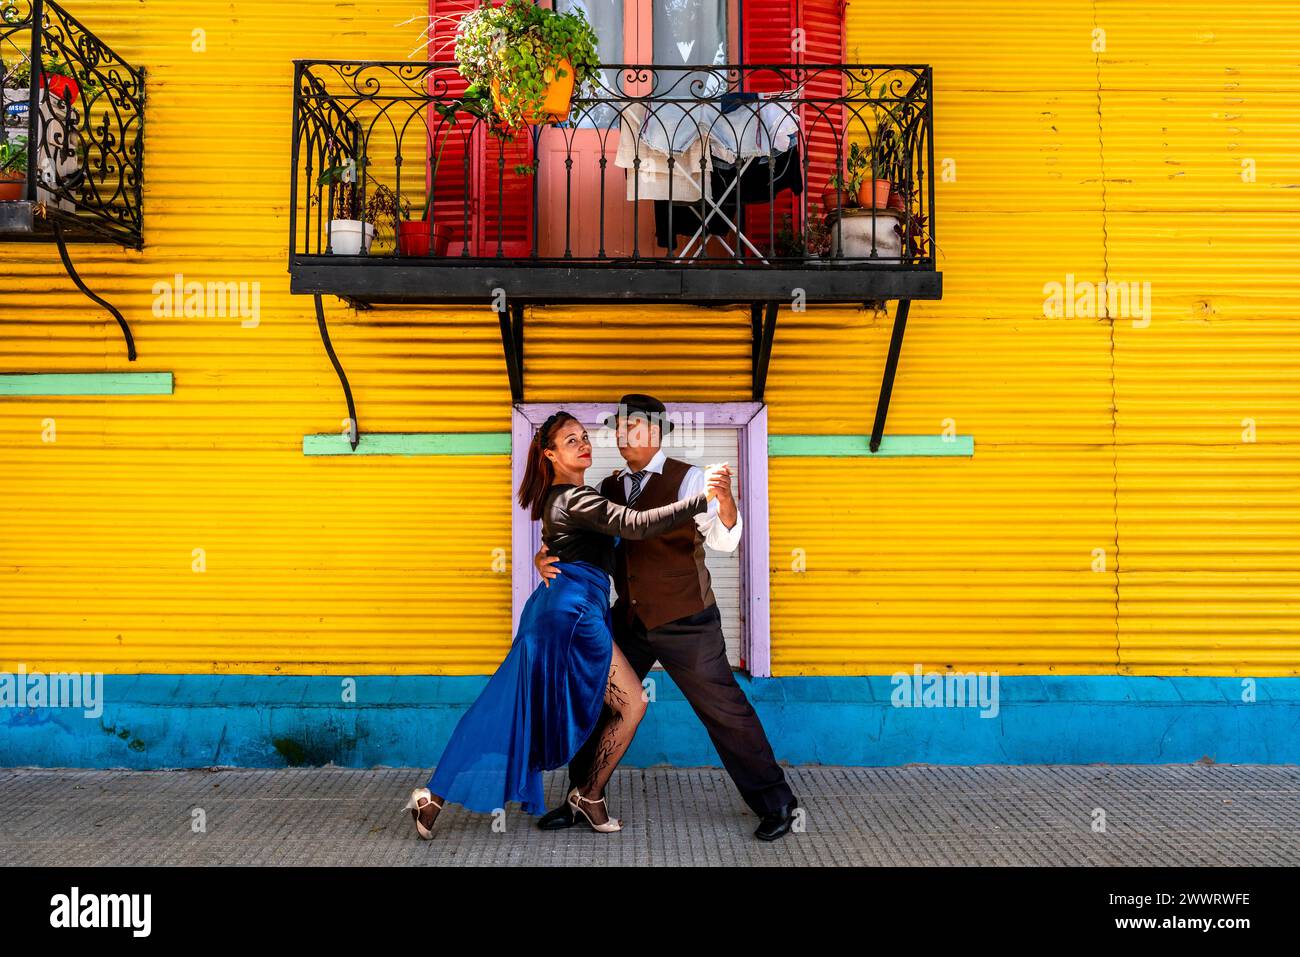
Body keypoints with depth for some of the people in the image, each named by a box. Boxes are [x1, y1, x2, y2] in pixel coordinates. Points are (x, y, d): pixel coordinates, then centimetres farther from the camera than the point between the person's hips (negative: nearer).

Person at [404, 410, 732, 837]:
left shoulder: (558, 498, 19)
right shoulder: (576, 498, -12)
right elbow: (635, 525, -24)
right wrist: (700, 498, -28)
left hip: (556, 610, 10)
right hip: (573, 611, -10)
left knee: (516, 711, 11)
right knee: (631, 703, 0)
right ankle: (588, 797, 11)